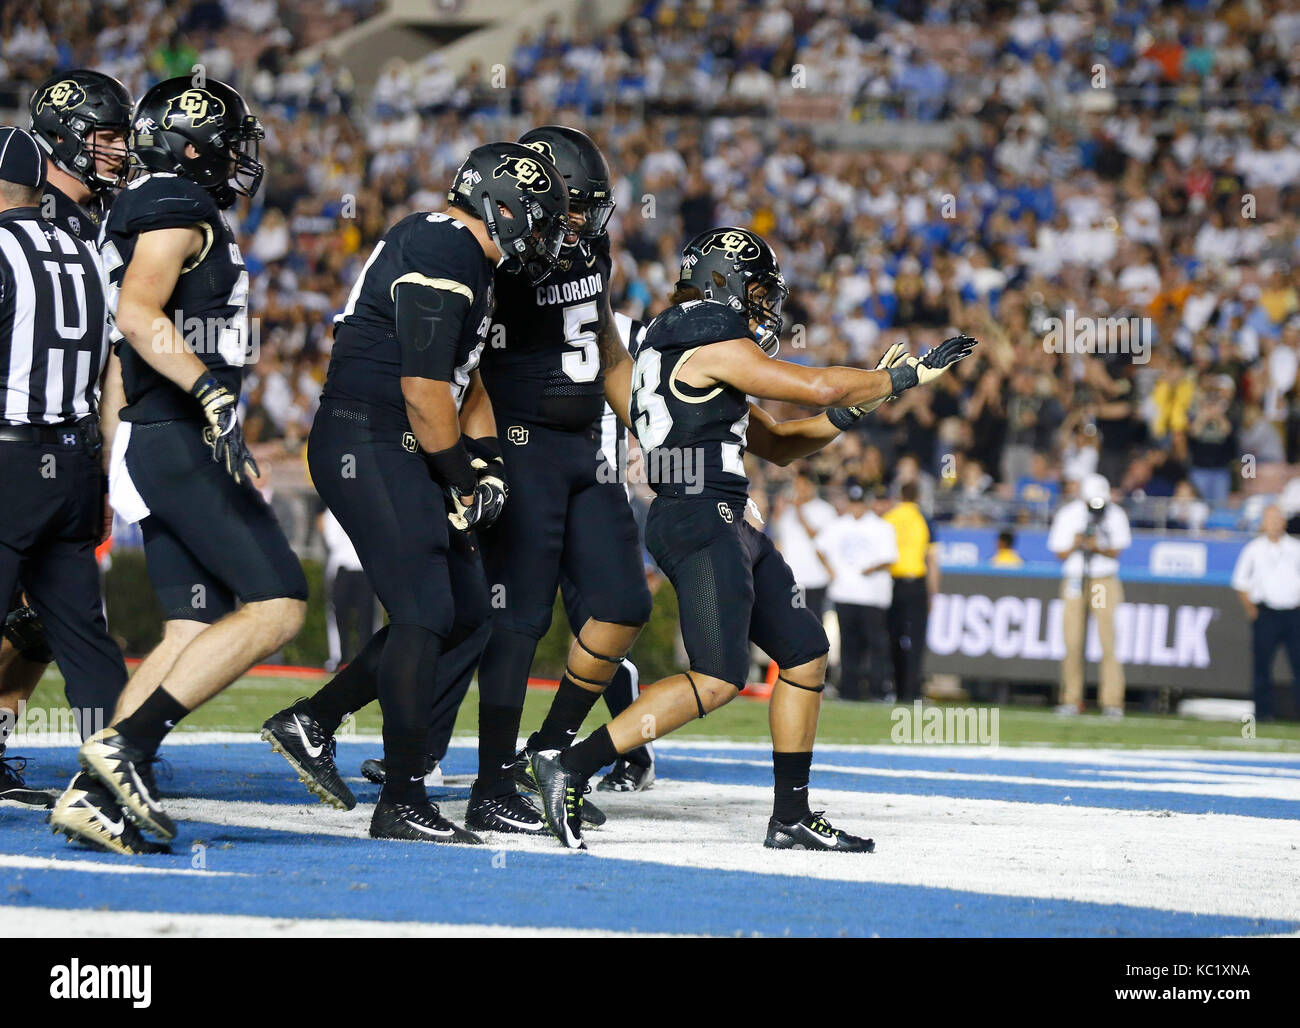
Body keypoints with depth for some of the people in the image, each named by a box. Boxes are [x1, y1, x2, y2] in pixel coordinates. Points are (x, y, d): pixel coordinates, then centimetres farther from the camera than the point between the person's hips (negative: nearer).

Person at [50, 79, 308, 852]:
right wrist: (212, 392, -30)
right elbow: (137, 315, -22)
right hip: (180, 445, -10)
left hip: (165, 447, 10)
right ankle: (127, 744, -16)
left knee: (194, 630, 5)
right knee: (277, 608, -14)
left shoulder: (165, 213, 22)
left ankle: (94, 789, -1)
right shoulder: (178, 208, -9)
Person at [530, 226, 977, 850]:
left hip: (726, 527, 11)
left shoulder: (694, 349, 23)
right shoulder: (715, 346, -10)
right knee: (717, 680, -18)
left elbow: (778, 445, 25)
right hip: (699, 523, -11)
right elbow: (820, 387, -14)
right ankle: (571, 767, -18)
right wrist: (906, 377, -2)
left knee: (804, 651, 11)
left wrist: (861, 402, 14)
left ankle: (791, 816, 14)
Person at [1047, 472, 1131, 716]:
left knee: (1109, 640, -11)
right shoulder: (1068, 515, 0)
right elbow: (1060, 554, 2)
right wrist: (1075, 545, -19)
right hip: (1074, 581, 1)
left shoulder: (1116, 515, 0)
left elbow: (1116, 552, -2)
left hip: (1105, 581, -1)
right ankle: (1071, 700, 5)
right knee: (1073, 642, -4)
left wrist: (1098, 548, -22)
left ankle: (1112, 701, -10)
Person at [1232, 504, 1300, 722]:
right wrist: (1251, 610, 4)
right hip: (1265, 613, -1)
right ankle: (1263, 710, 3)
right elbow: (1241, 581, 11)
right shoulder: (1253, 549, 7)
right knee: (1261, 664, -3)